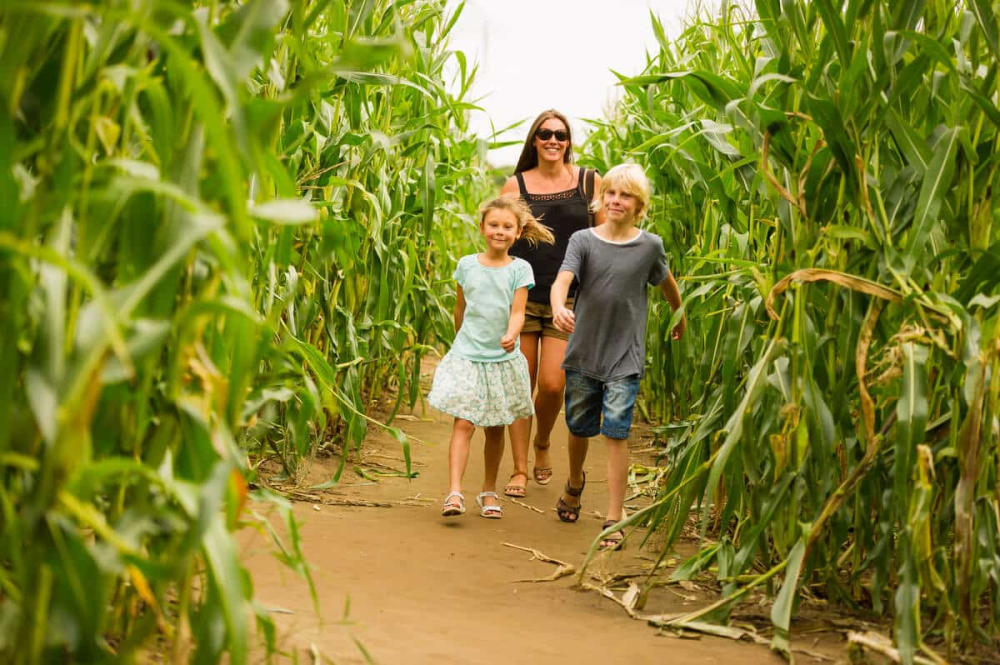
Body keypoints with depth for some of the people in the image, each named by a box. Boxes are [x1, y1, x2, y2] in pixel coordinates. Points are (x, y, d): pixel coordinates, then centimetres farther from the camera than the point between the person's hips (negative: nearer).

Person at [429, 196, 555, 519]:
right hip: (467, 356, 0)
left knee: (495, 428, 10)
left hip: (502, 358, 0)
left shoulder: (519, 269, -3)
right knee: (463, 424, -11)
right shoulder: (467, 265, 2)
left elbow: (517, 311, -11)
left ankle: (489, 491, 25)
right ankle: (454, 493, -17)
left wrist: (511, 336, -31)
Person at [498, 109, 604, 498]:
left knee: (552, 384, -10)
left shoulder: (589, 182, 4)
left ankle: (543, 444, 21)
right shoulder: (515, 185, 5)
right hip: (521, 297, 1)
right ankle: (520, 469, 13)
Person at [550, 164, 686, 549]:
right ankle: (575, 484, 47)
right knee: (579, 428, 17)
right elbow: (562, 280, -21)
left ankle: (614, 520, -3)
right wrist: (558, 308, -42)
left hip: (625, 358, -1)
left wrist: (681, 318, 30)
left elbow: (667, 283, 17)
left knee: (616, 434, -7)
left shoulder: (649, 245, -2)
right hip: (582, 353, 1)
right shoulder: (583, 241, -5)